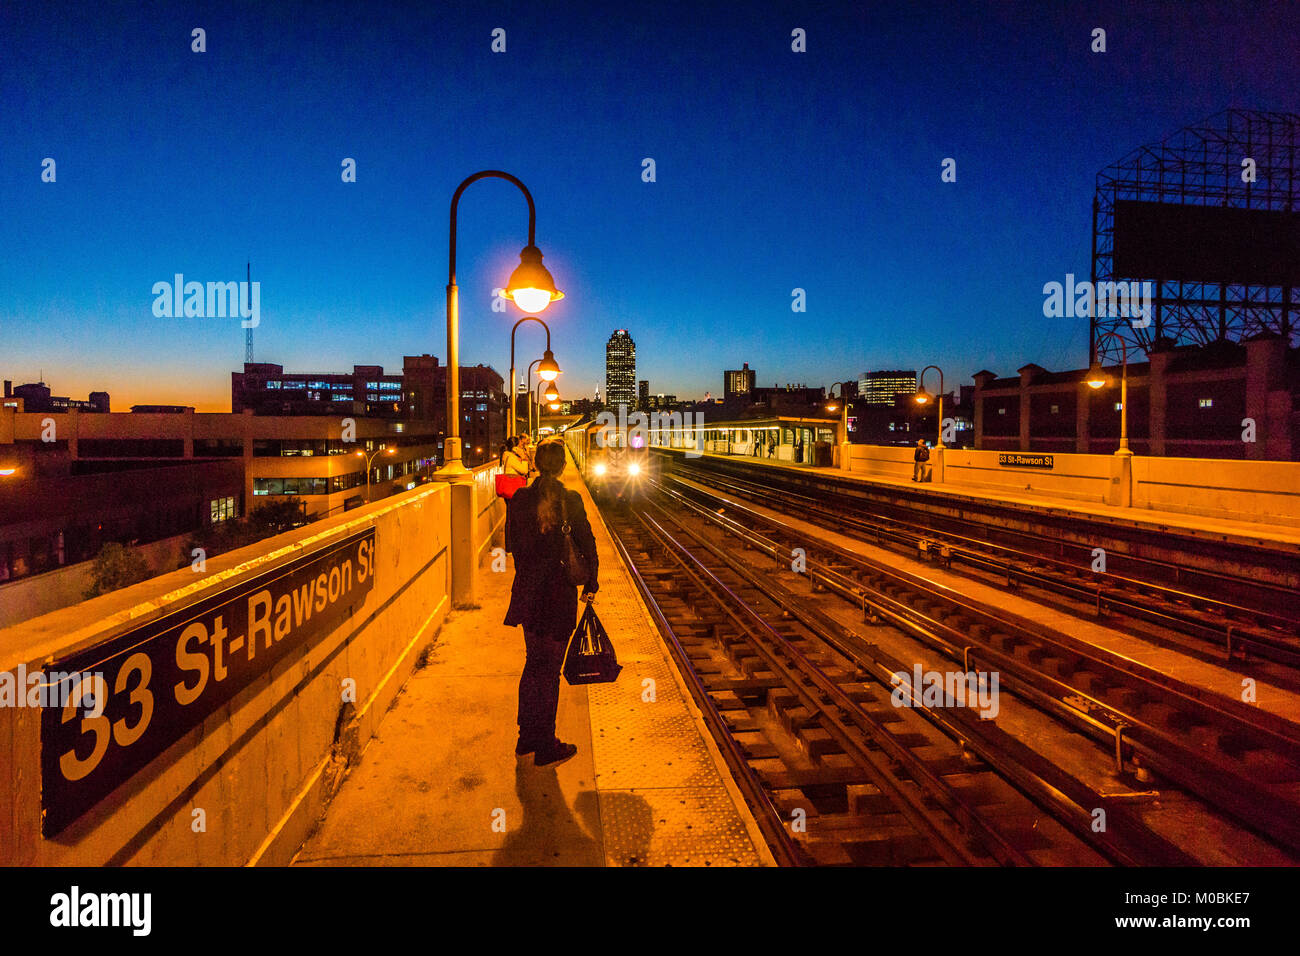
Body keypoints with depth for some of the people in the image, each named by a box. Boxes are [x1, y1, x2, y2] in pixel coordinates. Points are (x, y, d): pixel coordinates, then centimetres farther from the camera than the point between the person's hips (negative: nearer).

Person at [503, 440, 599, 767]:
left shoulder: (519, 499, -4)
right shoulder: (570, 501, -13)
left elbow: (512, 542, 4)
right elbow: (587, 545, -7)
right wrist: (590, 586, 4)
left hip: (528, 592, 4)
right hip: (559, 594, -4)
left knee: (533, 663, 20)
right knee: (549, 669, 7)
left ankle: (527, 738, 30)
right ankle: (546, 747, 18)